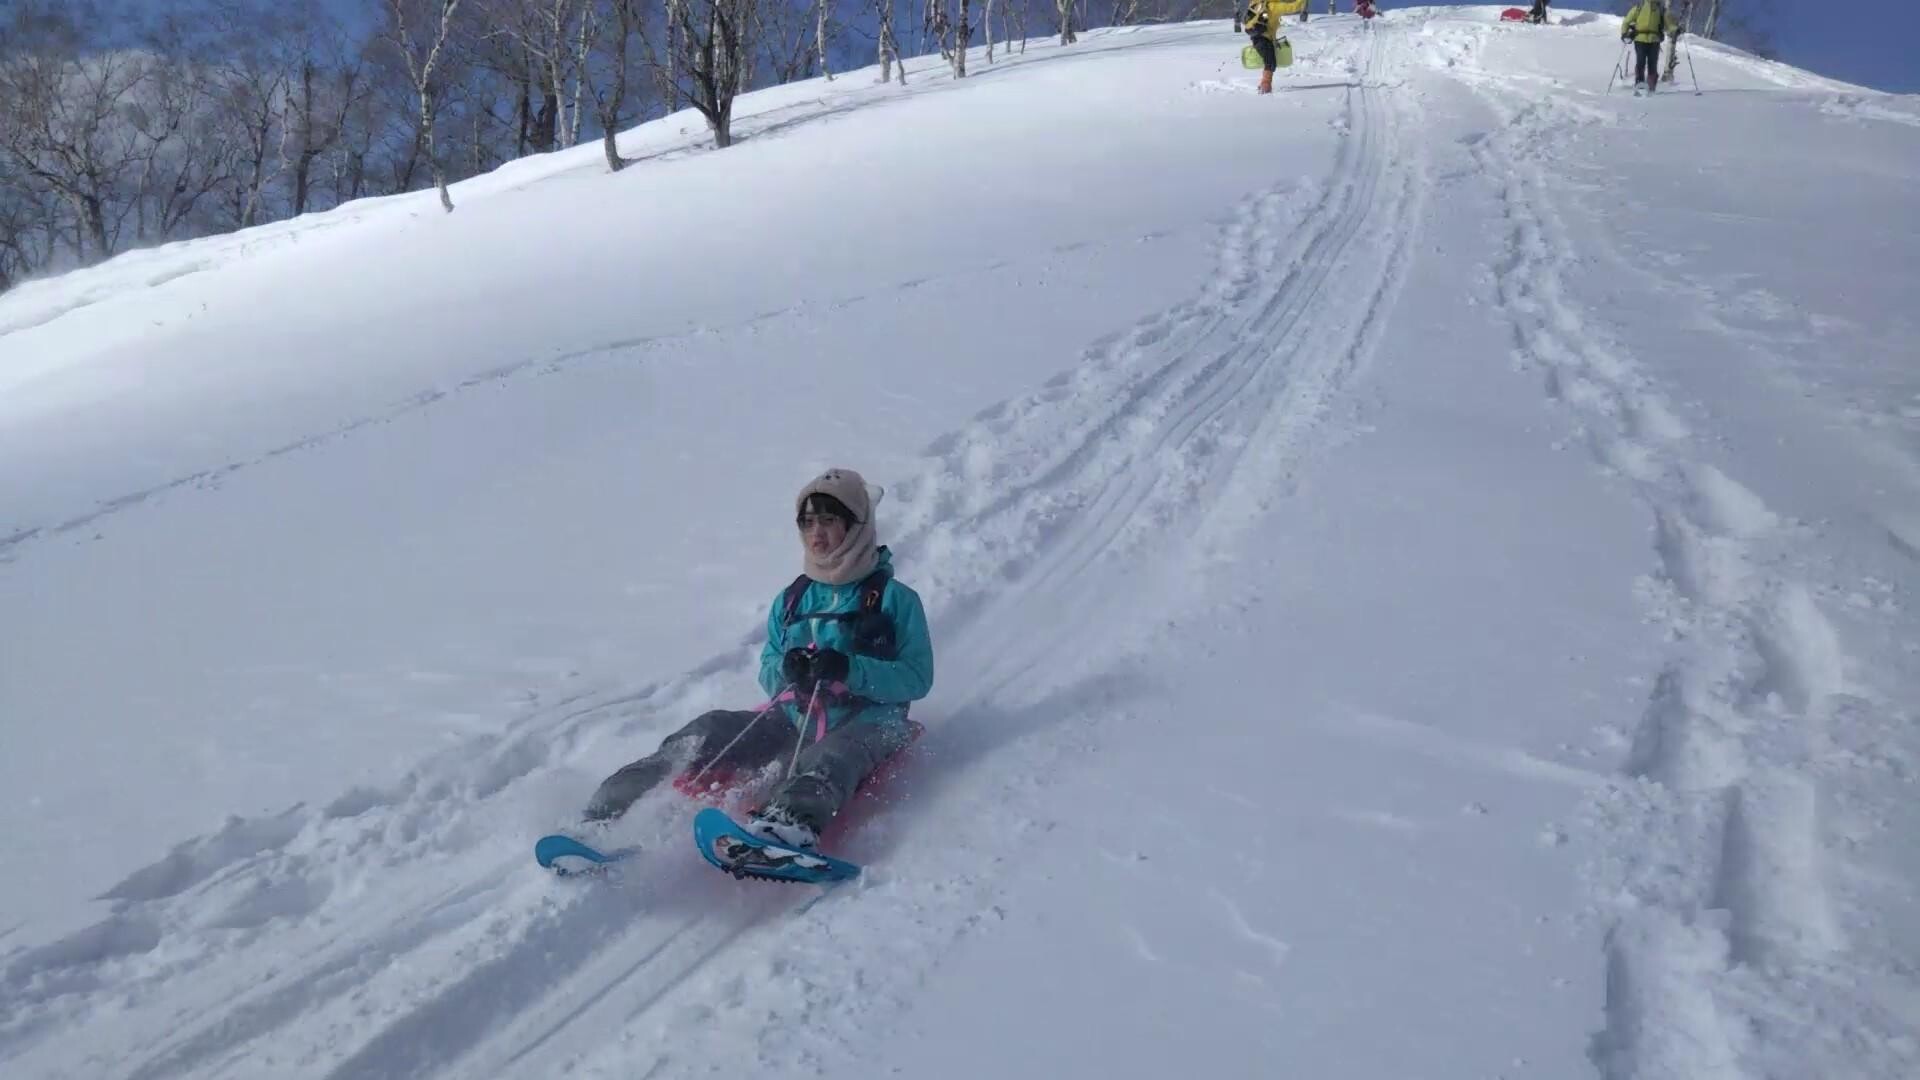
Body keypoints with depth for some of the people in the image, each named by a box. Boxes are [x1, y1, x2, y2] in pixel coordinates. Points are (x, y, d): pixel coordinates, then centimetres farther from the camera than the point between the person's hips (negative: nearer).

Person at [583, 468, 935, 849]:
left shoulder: (894, 598, -1)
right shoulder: (789, 601, 14)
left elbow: (917, 679, -8)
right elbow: (767, 676, 15)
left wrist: (850, 669, -22)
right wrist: (786, 669, -10)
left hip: (864, 726, -5)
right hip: (795, 722, 5)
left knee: (828, 758, -39)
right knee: (711, 729, -17)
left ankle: (792, 822, -71)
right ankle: (613, 808, -26)